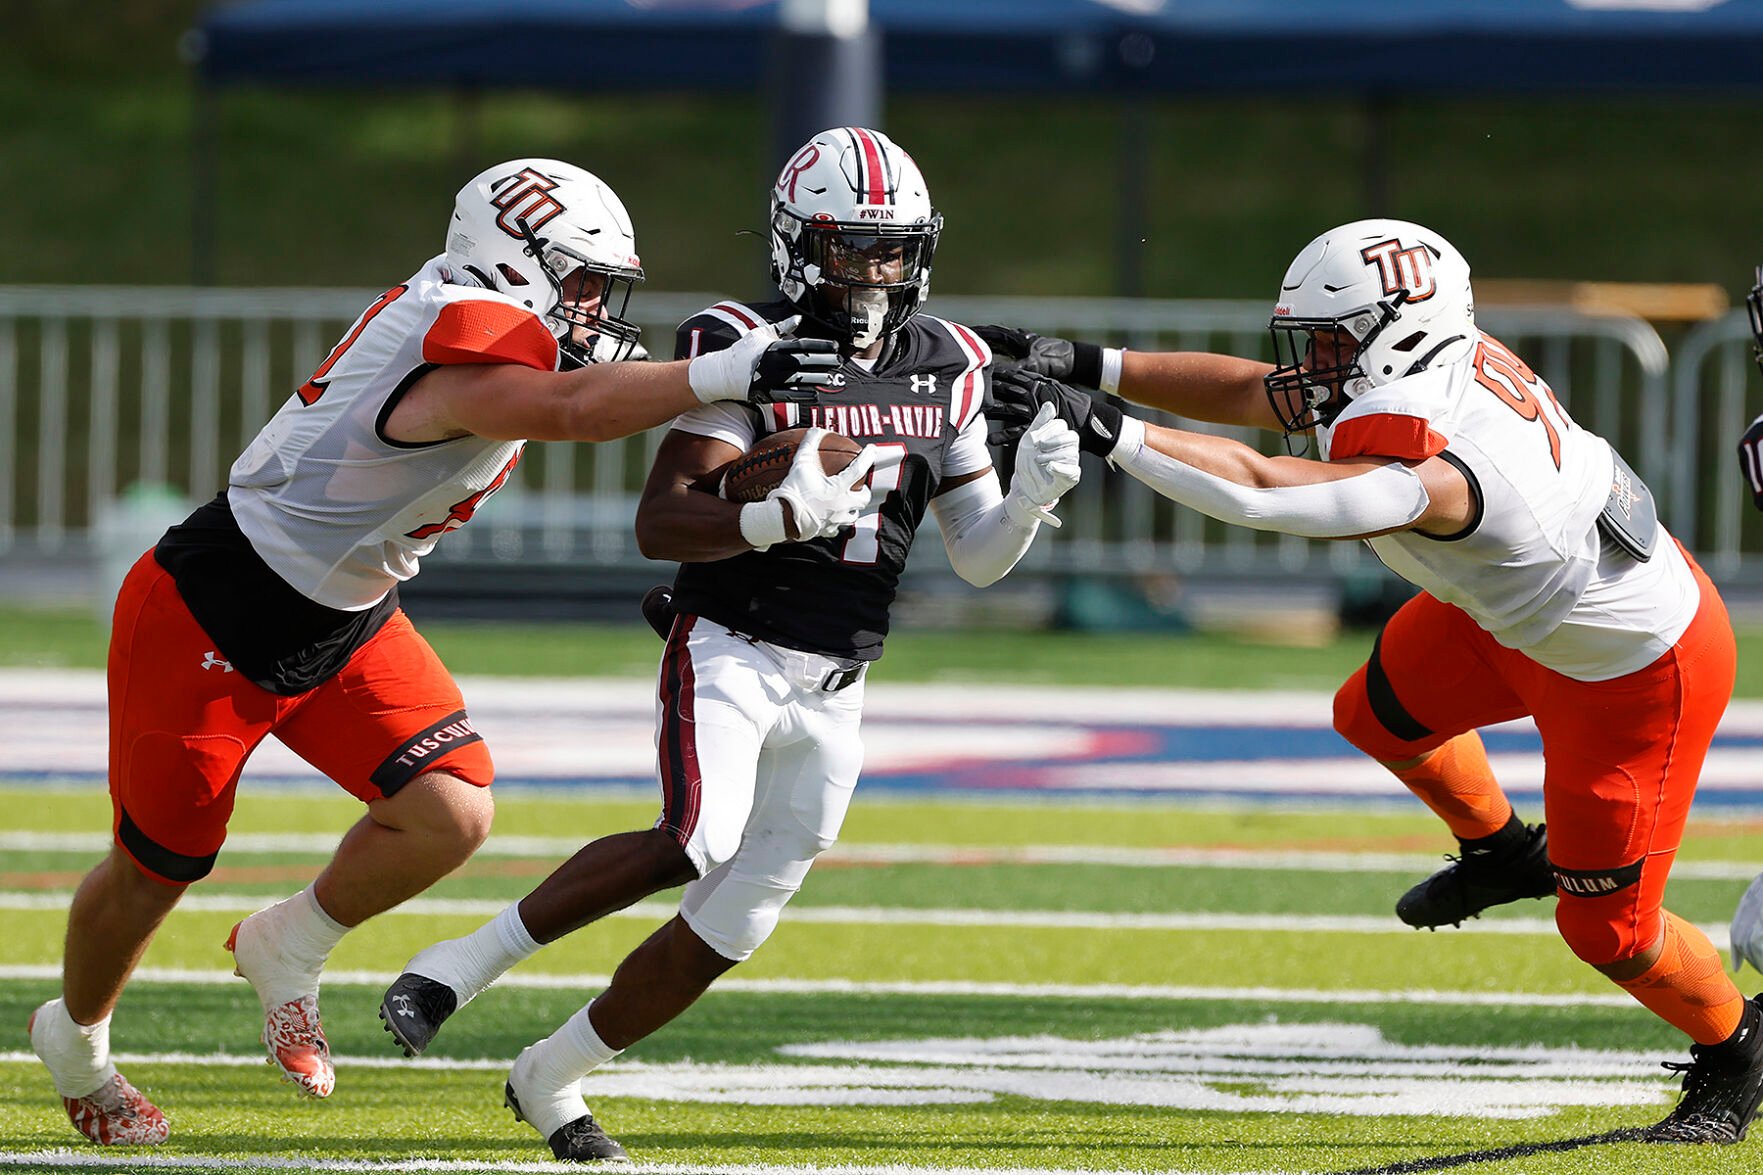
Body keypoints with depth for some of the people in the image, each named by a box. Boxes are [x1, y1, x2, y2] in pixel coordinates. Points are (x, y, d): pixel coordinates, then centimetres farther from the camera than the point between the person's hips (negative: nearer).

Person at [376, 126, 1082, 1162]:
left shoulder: (949, 369, 6)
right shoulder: (746, 350, -11)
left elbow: (980, 559, 11)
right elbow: (660, 524, -18)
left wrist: (1032, 495, -10)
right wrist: (783, 518, -34)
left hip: (833, 691, 6)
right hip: (728, 651, -6)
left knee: (729, 929, 6)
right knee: (700, 842, -31)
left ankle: (549, 1080, 24)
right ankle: (463, 966, -16)